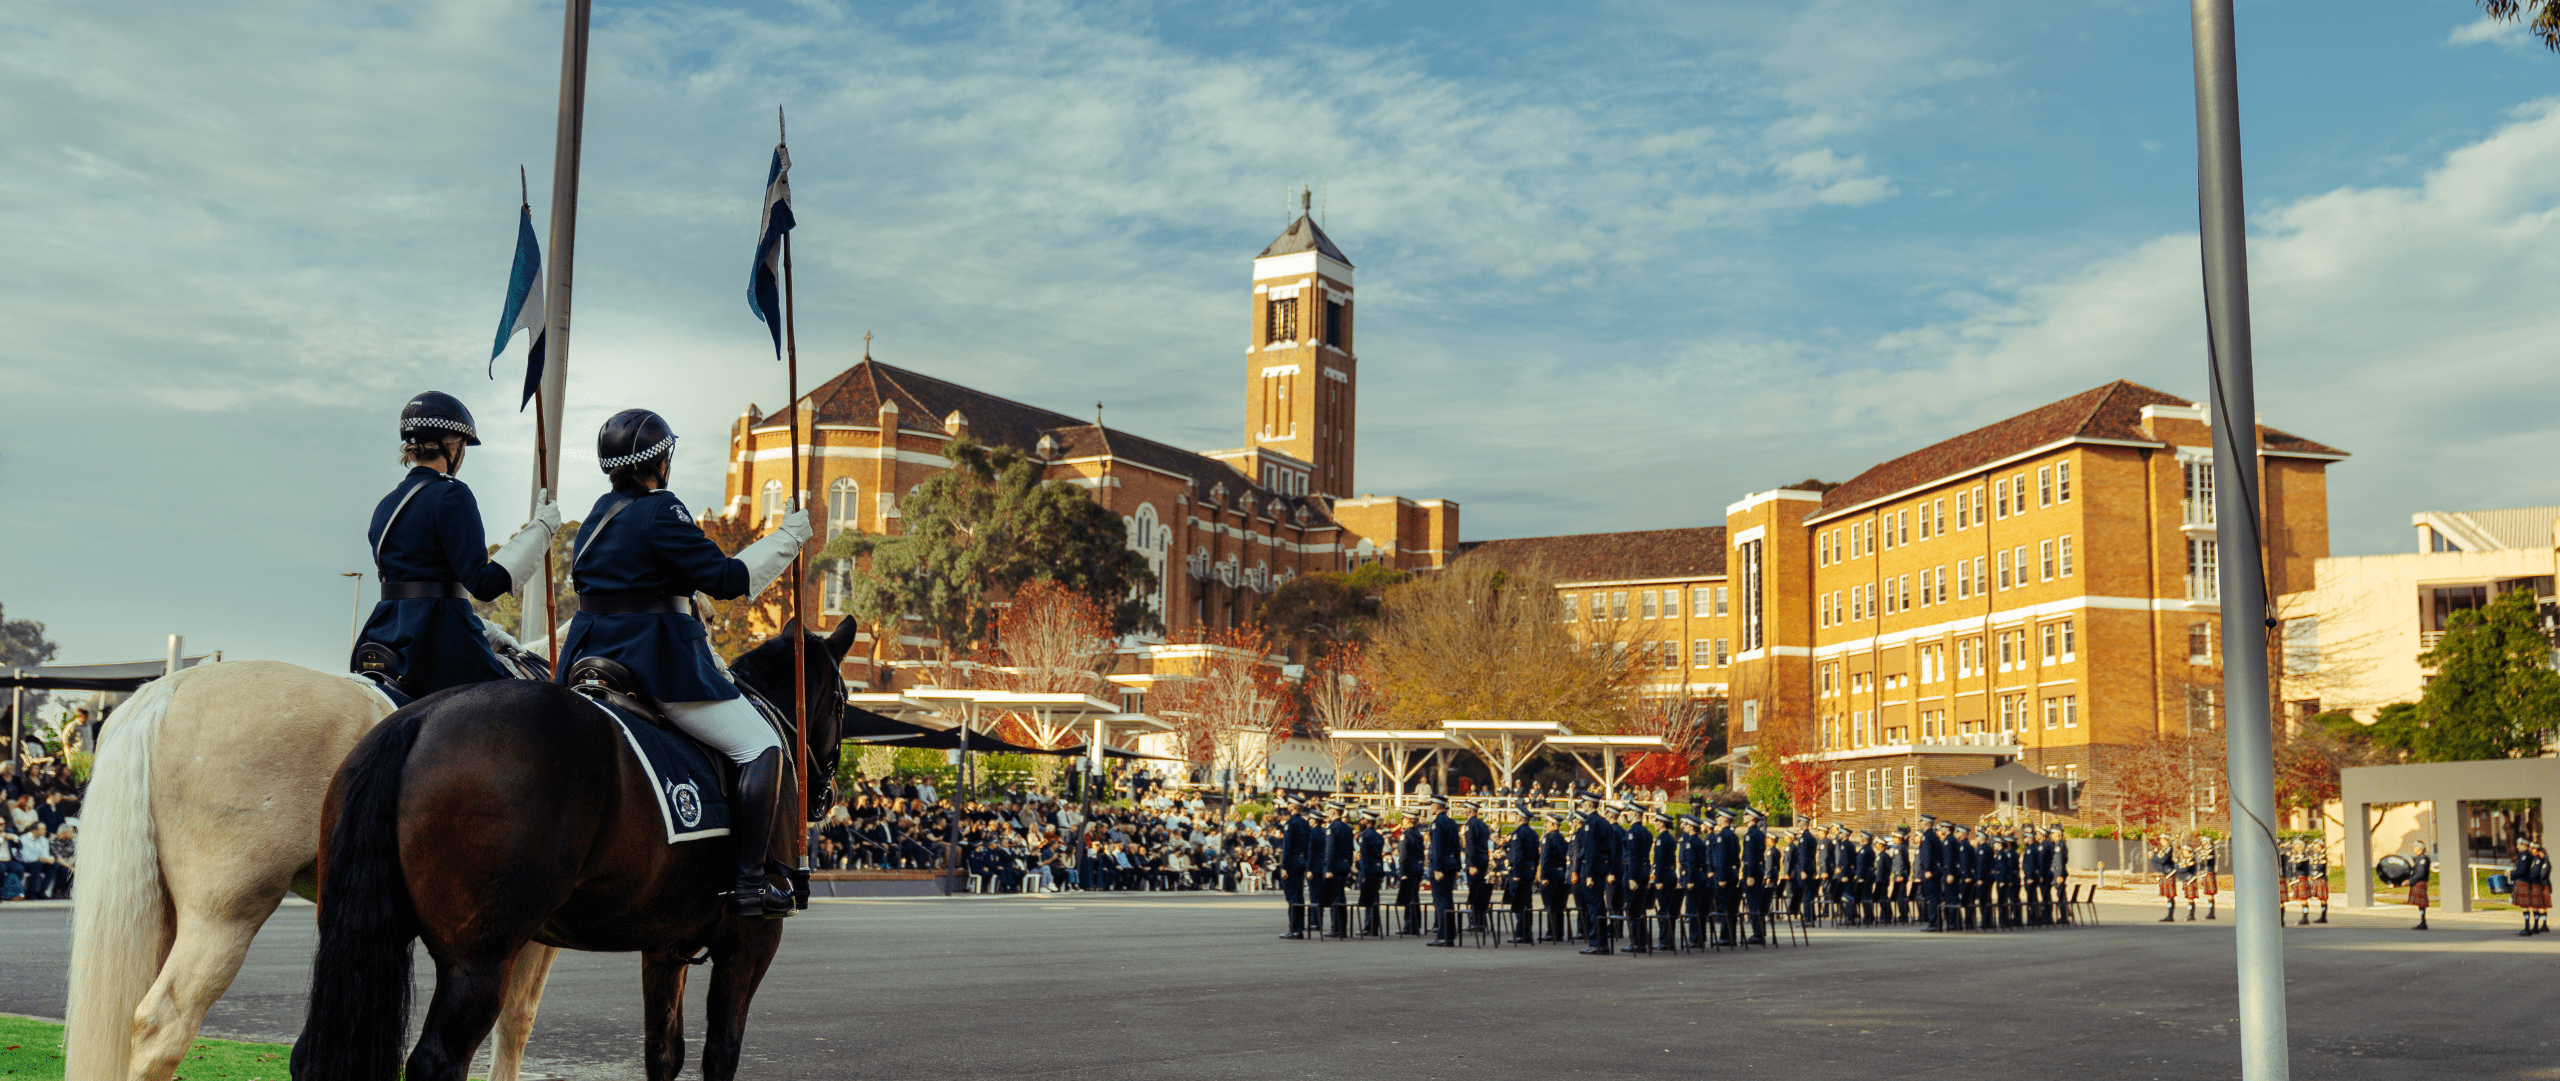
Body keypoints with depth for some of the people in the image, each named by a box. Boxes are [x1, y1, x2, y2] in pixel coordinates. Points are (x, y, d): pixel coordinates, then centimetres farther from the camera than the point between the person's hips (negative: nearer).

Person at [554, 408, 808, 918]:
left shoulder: (599, 513, 15)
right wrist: (788, 536, -3)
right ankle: (750, 883, -10)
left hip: (592, 659, 9)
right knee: (762, 746, -3)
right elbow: (727, 579, -13)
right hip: (656, 661, -9)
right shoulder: (661, 511, -12)